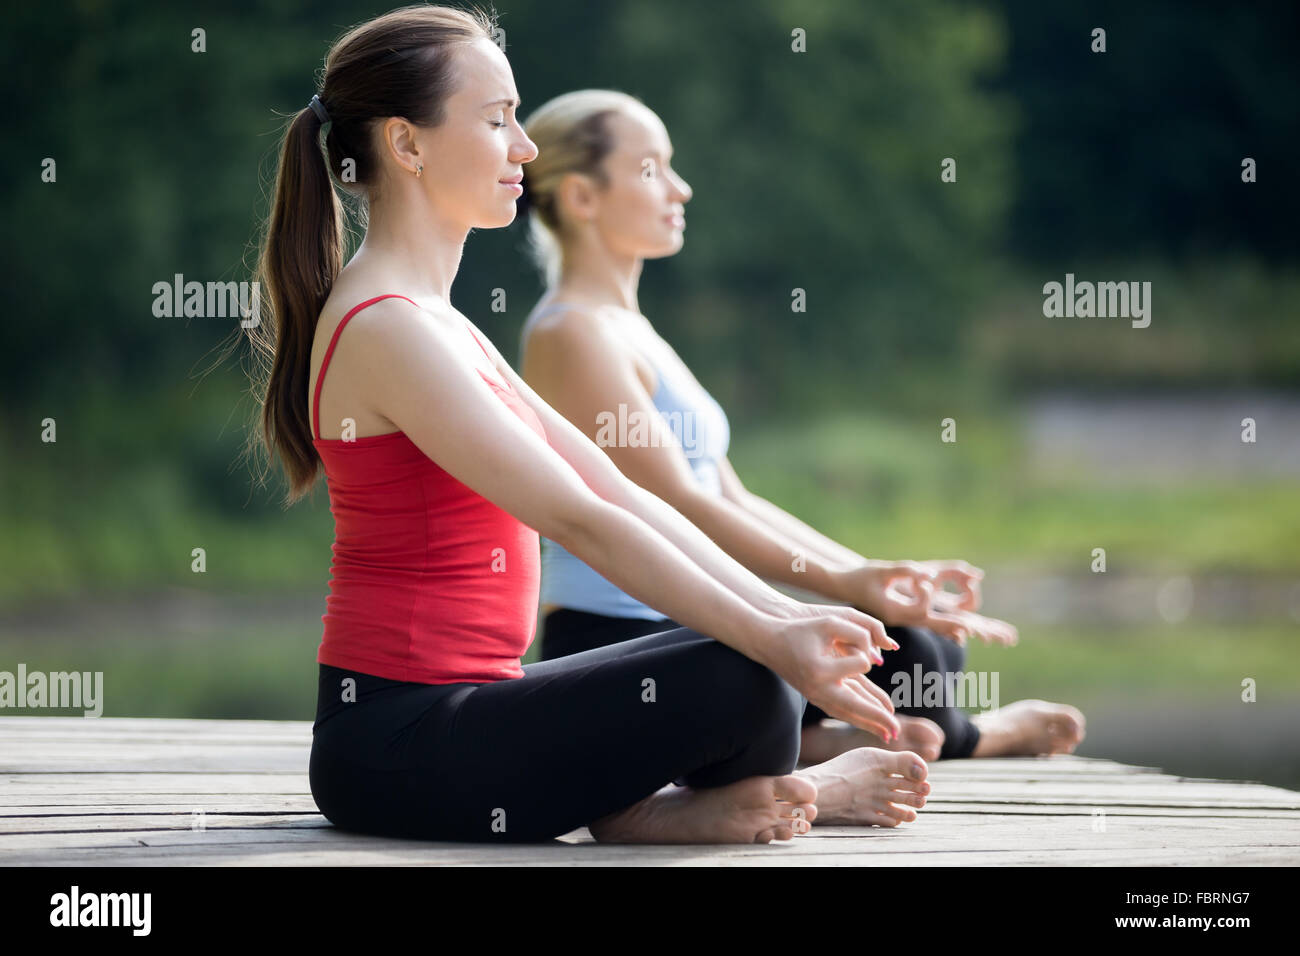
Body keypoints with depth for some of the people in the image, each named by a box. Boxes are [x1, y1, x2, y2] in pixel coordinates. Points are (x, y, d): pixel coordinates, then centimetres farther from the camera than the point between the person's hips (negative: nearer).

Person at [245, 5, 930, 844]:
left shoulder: (435, 325, 17)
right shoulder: (385, 331, -16)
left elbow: (615, 491, 12)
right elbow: (578, 520, -20)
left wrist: (788, 615, 4)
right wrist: (771, 638, -19)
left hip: (442, 717, 10)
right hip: (399, 745, -10)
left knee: (749, 649, 16)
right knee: (745, 686, -21)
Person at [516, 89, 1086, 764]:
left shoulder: (630, 331, 20)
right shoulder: (571, 335, -11)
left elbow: (731, 501, 19)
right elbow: (677, 505, -19)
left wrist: (877, 575, 9)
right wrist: (842, 584, -23)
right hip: (615, 650, -10)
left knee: (932, 642, 8)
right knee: (896, 652, -17)